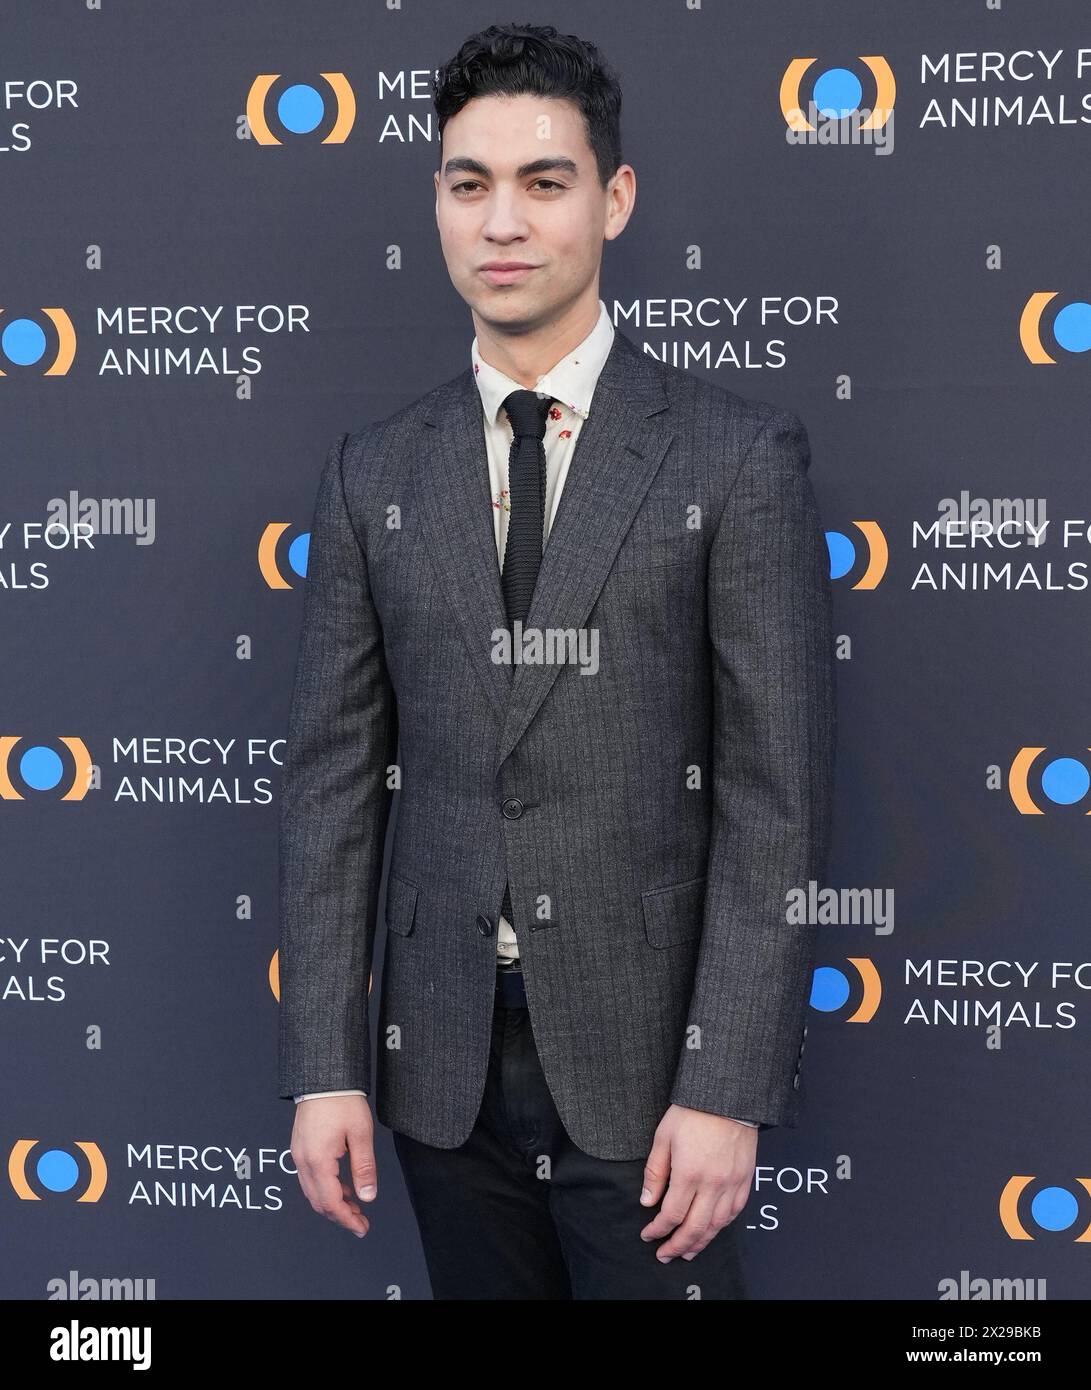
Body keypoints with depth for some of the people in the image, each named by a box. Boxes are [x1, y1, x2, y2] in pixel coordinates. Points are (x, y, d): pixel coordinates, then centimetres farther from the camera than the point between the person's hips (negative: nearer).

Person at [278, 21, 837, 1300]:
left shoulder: (738, 458, -4)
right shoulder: (373, 476, 5)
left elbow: (775, 798, -8)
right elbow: (333, 783, 5)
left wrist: (729, 1089, -13)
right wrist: (324, 1066, 0)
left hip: (644, 1063, -3)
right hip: (445, 1068, 3)